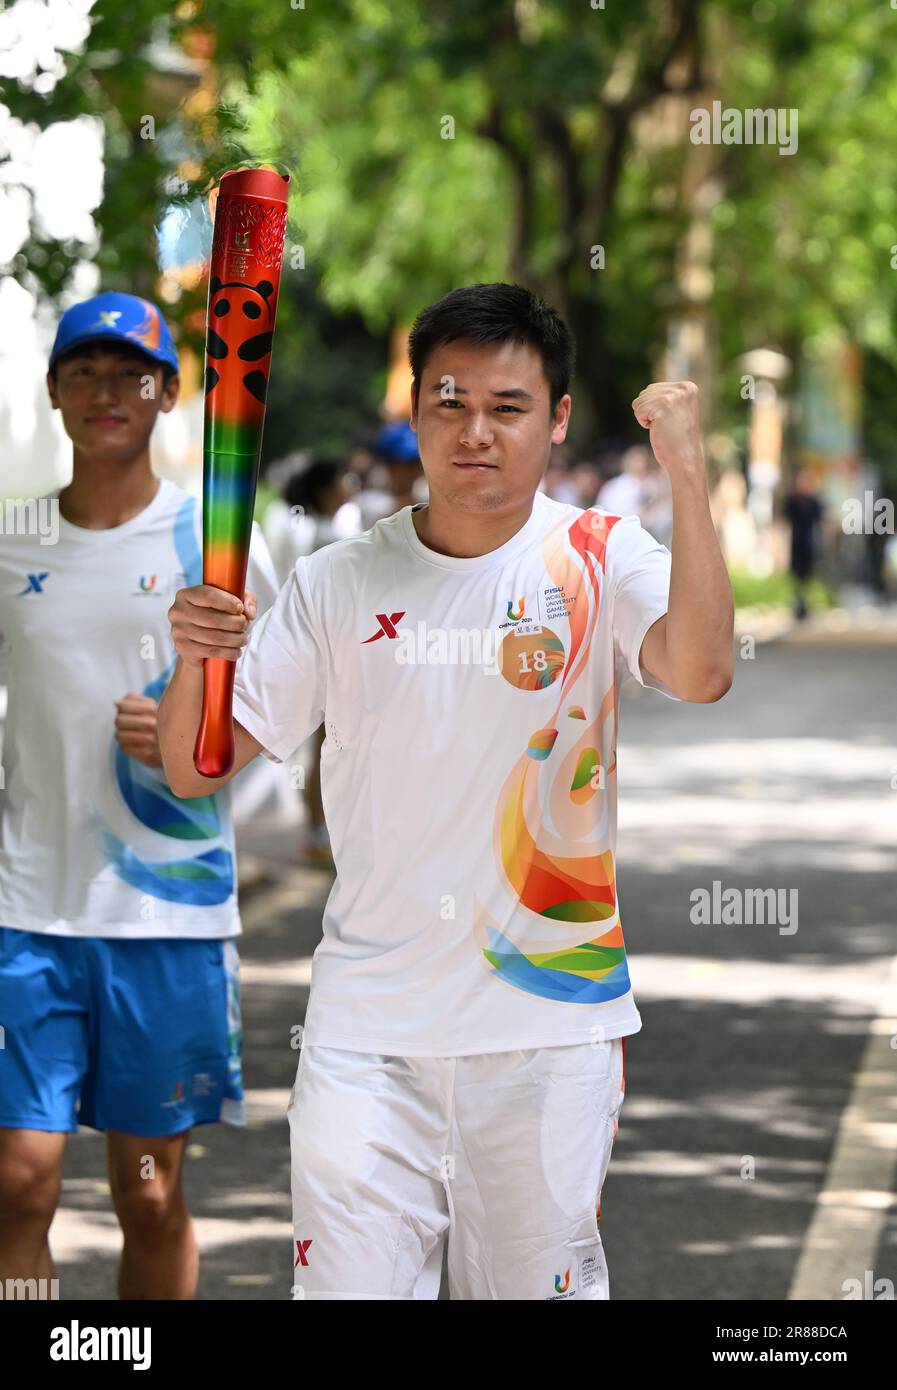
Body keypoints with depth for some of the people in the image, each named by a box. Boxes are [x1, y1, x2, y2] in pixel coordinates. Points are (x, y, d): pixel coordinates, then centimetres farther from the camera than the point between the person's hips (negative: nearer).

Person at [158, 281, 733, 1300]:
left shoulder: (600, 560, -3)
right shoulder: (337, 584, 3)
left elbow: (700, 672, -23)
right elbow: (197, 768, 2)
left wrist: (686, 472, -28)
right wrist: (194, 659, -18)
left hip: (550, 1019, -1)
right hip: (365, 1019, 1)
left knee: (537, 1282, 9)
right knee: (347, 1285, 0)